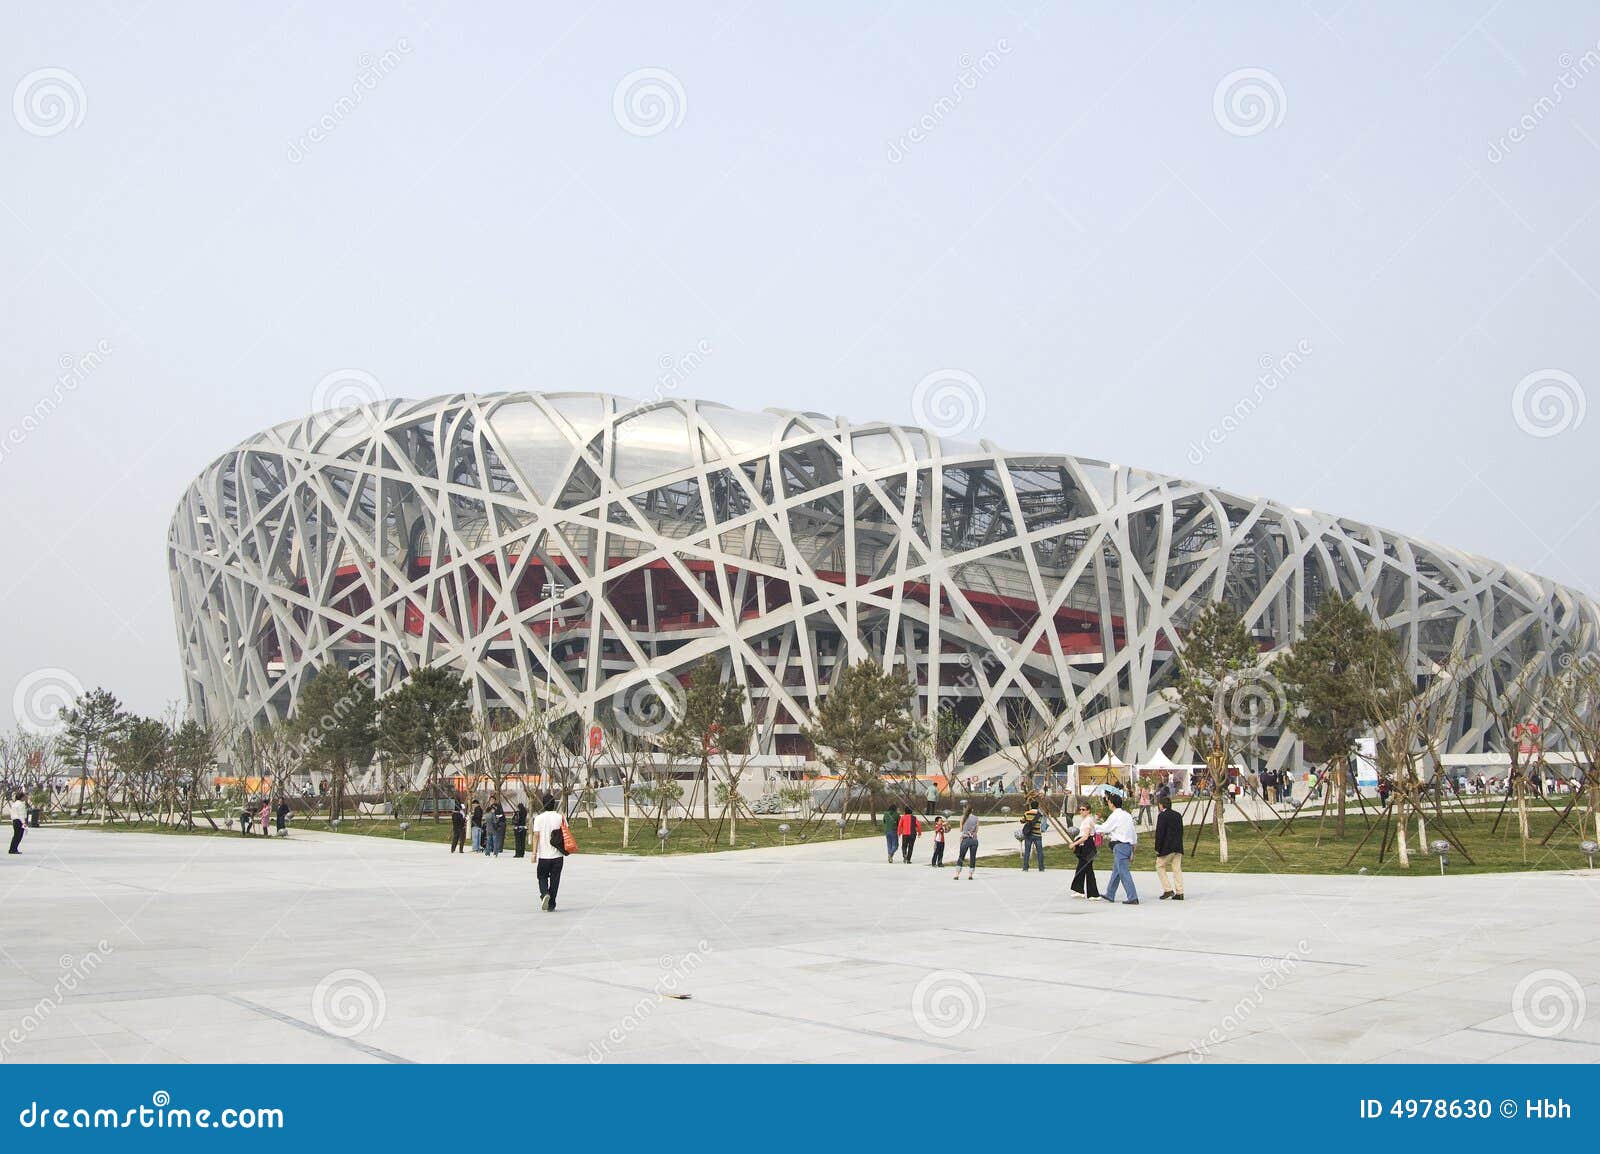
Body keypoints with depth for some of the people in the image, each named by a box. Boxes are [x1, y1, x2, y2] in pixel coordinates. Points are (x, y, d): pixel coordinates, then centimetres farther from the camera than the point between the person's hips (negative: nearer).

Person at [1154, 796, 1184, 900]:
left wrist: (1157, 848, -9)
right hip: (1178, 848, 7)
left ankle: (1168, 890, -1)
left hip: (1166, 847, -7)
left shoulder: (1162, 816, -12)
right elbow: (1181, 831, 15)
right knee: (1177, 869, 8)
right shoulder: (1178, 815, 11)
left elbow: (1159, 833, -14)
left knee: (1160, 867, 6)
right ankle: (1179, 893, 5)